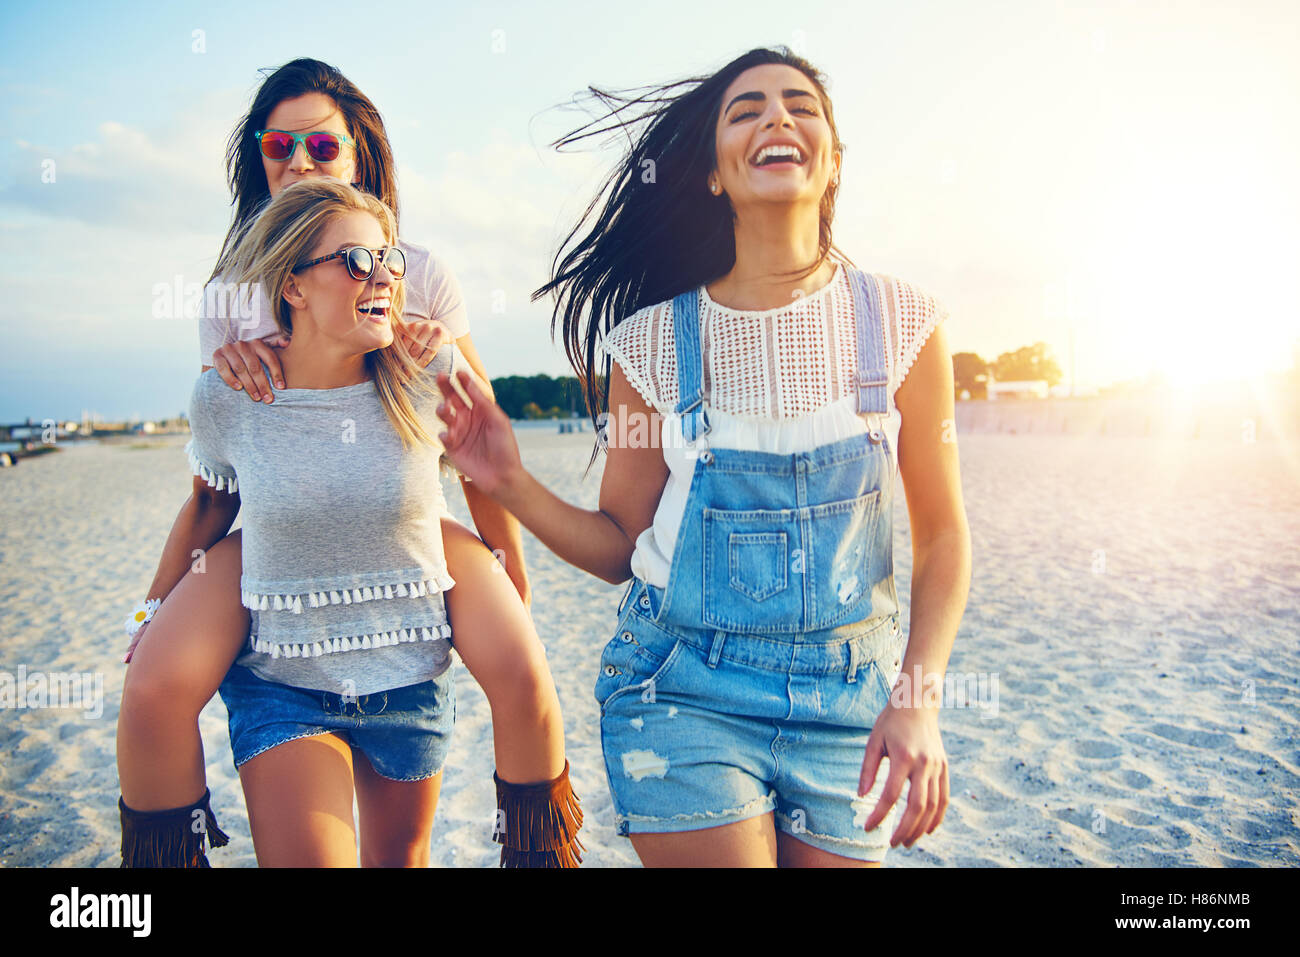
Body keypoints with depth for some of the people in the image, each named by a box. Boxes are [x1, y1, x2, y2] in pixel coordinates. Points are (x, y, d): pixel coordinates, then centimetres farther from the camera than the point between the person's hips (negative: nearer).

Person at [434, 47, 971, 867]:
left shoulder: (903, 326, -4)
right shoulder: (653, 343, -5)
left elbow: (943, 536, -1)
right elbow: (622, 547, 1)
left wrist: (918, 700, -13)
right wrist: (512, 485, -14)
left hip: (849, 698, 2)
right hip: (684, 696, -1)